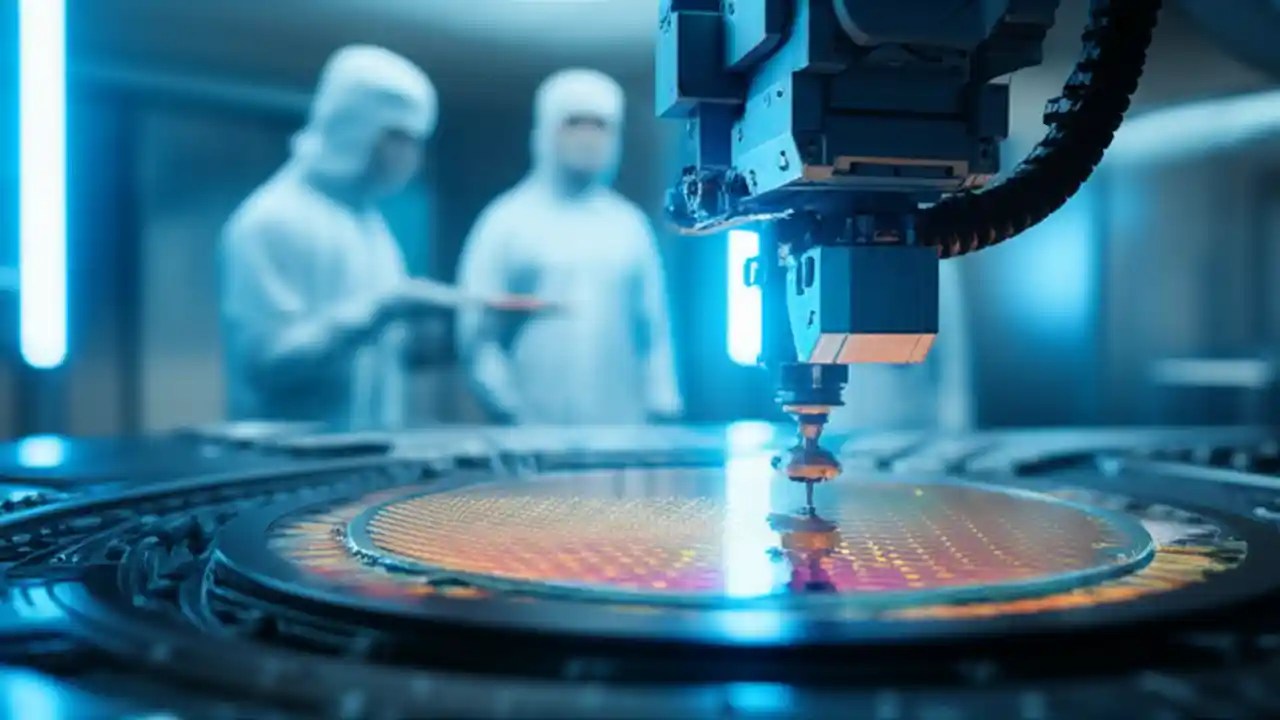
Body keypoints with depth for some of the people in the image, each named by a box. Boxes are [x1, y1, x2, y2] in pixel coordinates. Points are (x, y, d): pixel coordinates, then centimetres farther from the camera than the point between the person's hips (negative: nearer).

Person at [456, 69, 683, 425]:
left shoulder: (631, 225, 12)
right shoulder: (506, 220, 3)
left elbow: (655, 329, 12)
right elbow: (475, 332, -1)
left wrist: (660, 414, 3)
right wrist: (508, 414, -9)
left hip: (621, 432, 3)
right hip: (534, 432, -3)